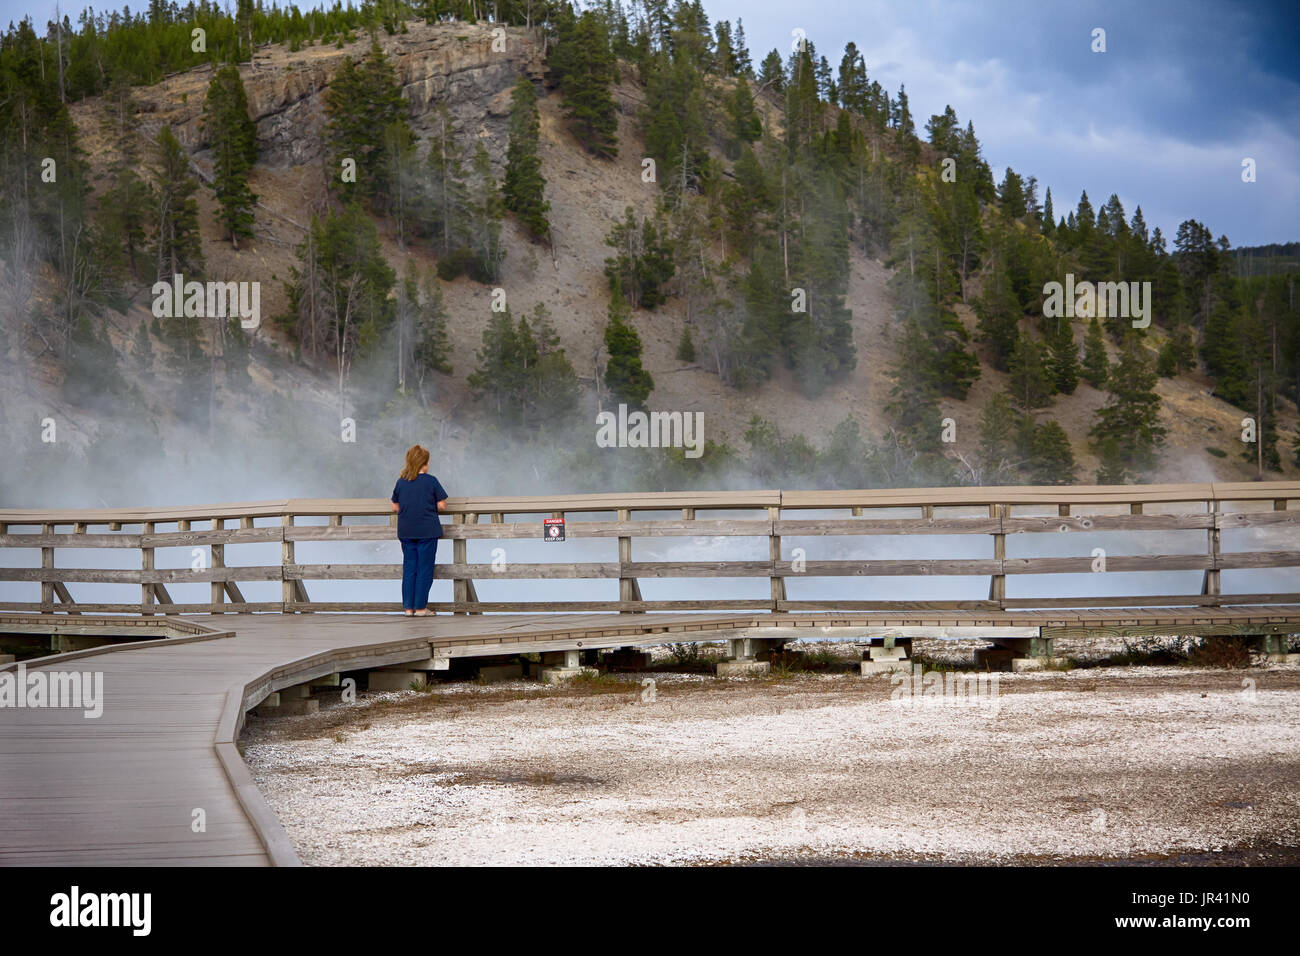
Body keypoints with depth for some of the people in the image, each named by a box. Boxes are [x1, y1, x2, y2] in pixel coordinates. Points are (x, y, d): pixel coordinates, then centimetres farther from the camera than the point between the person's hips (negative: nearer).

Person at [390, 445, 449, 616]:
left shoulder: (401, 482, 3)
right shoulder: (431, 481, -8)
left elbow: (395, 507, 7)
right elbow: (442, 506, -7)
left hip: (406, 531, 4)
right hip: (428, 530, -4)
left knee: (409, 568, 9)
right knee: (424, 569, 2)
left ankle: (408, 607, 8)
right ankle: (420, 607, 2)